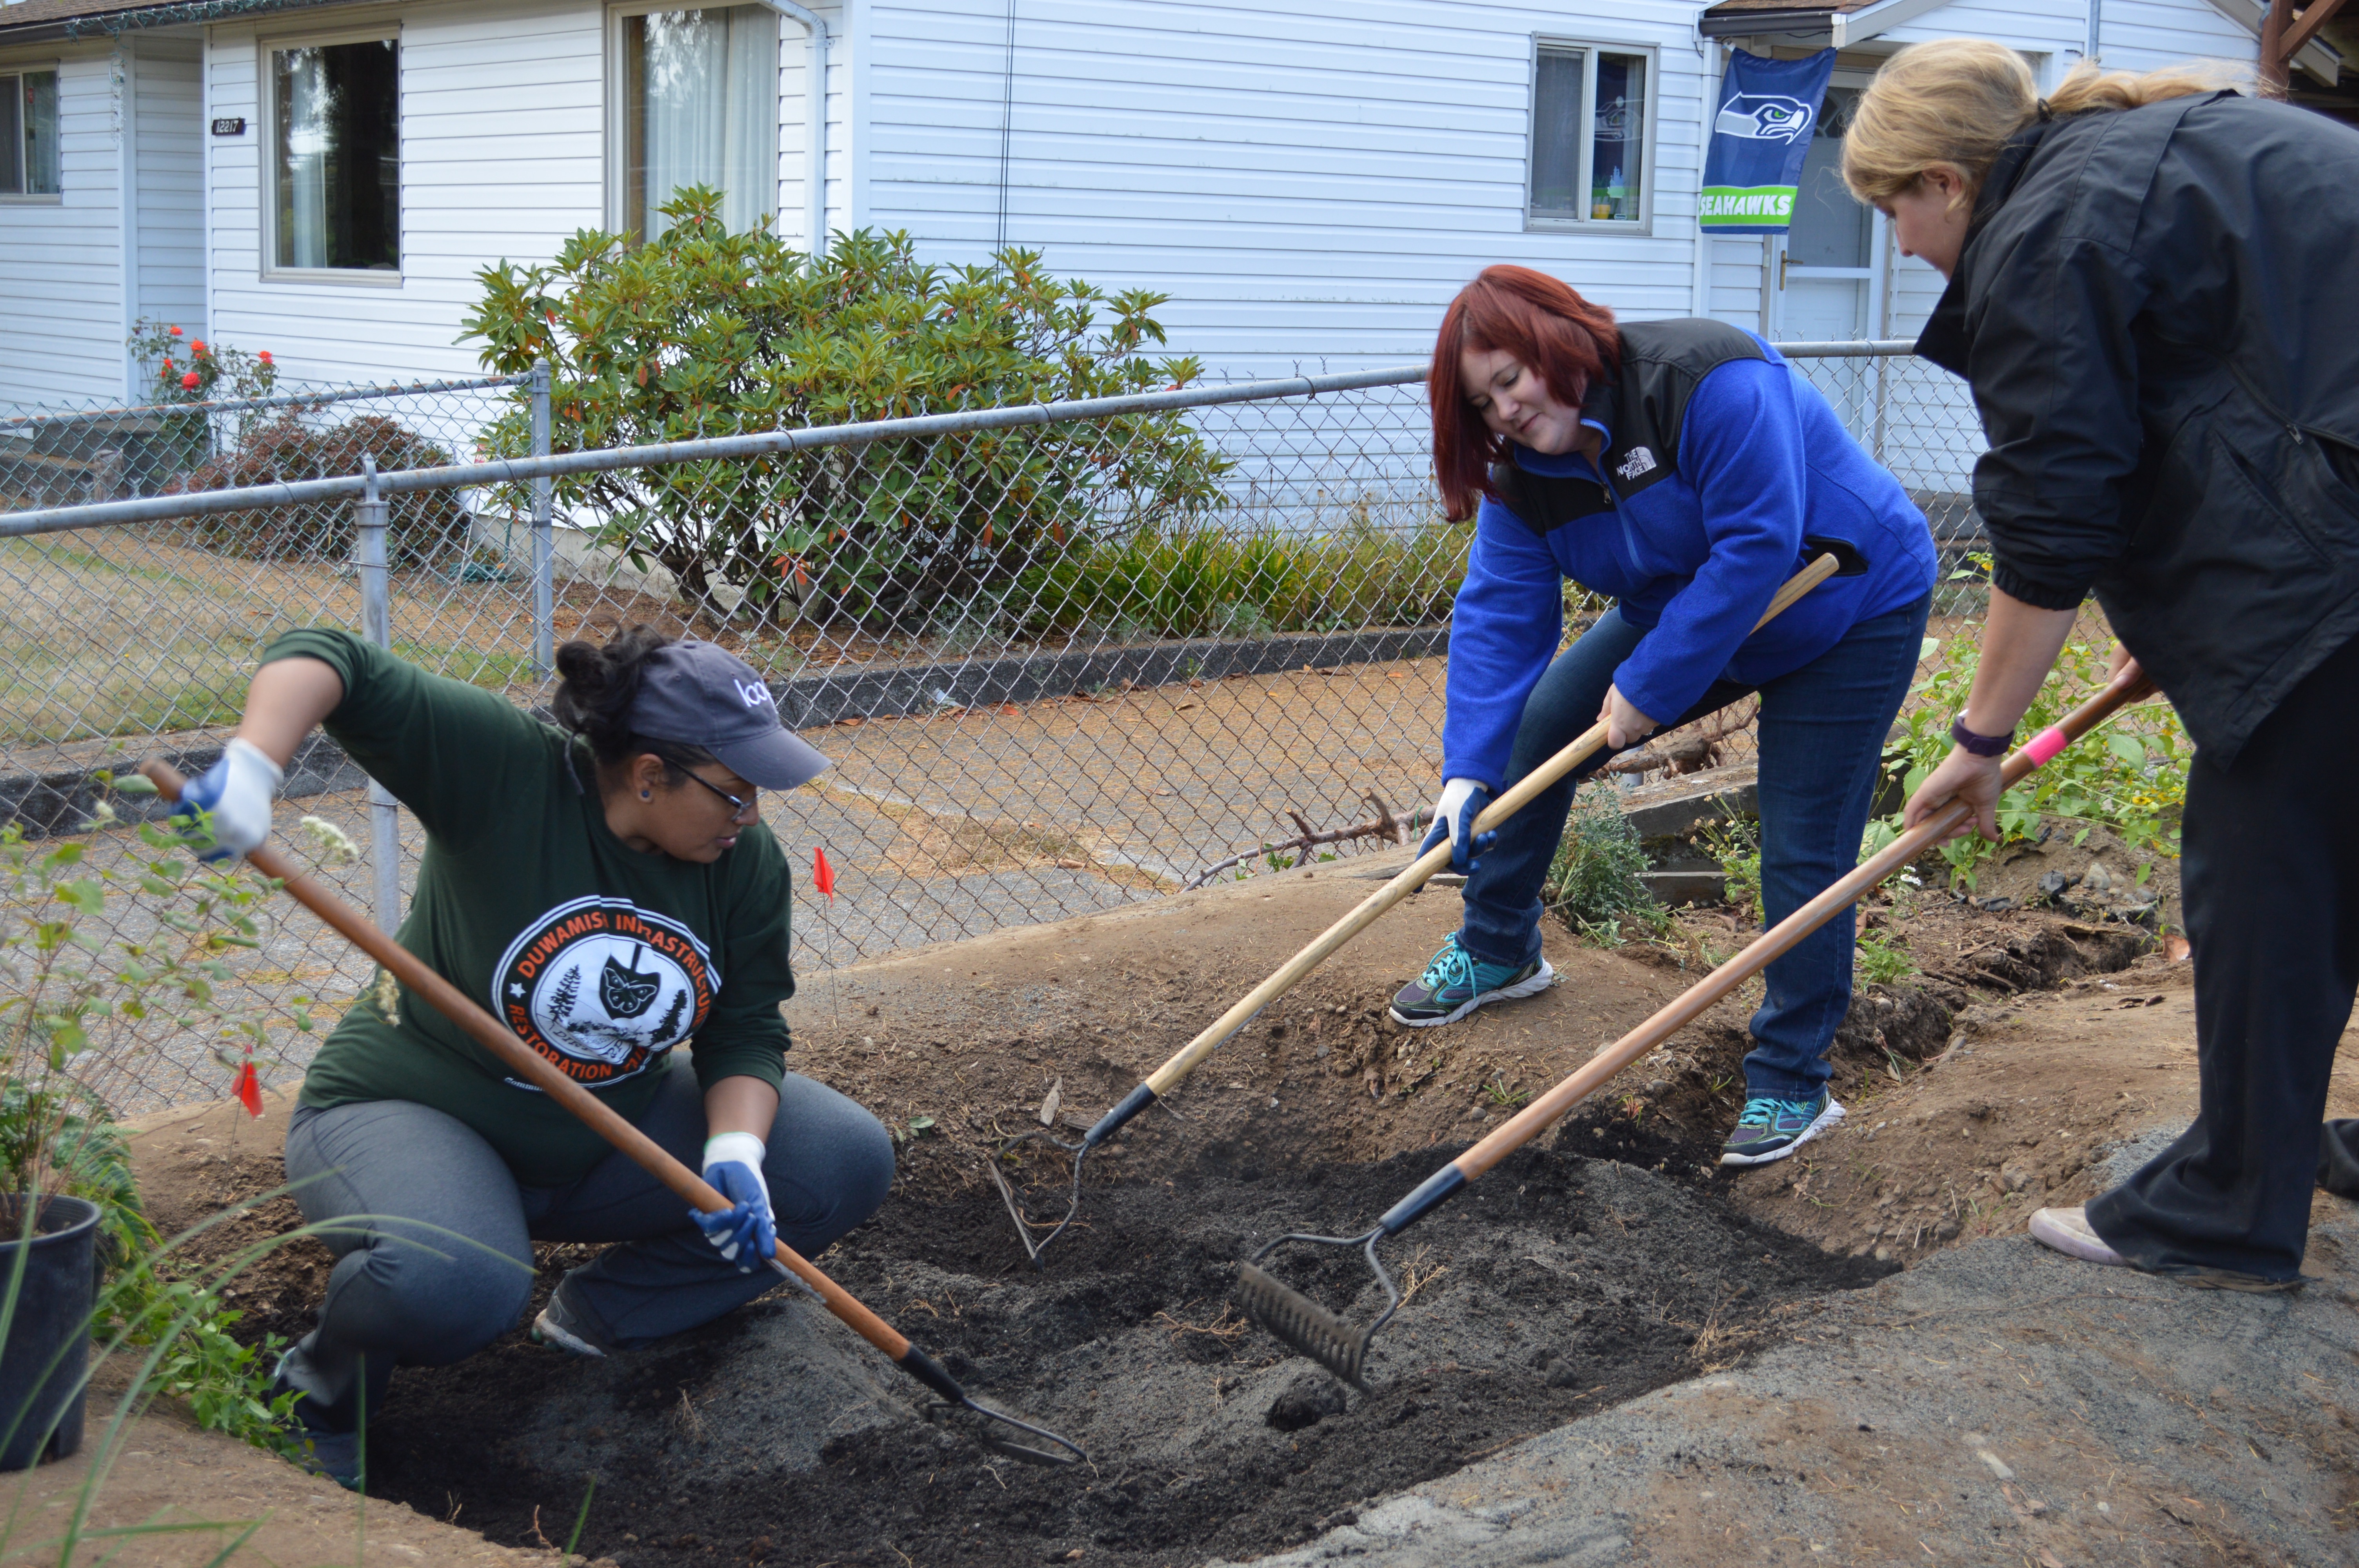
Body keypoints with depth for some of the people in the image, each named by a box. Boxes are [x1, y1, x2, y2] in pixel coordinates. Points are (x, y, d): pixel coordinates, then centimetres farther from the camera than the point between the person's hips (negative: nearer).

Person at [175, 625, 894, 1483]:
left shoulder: (747, 863, -6)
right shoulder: (505, 767, -22)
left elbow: (747, 1029, -2)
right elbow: (330, 662, -29)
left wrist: (734, 1149, -21)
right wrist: (250, 772, -48)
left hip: (611, 1135, 6)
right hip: (409, 1111, -6)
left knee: (848, 1161, -7)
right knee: (456, 1282, -40)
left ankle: (604, 1313, 6)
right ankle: (327, 1384, -4)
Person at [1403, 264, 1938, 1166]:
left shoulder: (1708, 381, -33)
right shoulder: (1523, 468, -9)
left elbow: (1757, 549, -34)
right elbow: (1499, 616, -13)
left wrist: (1650, 687, -30)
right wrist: (1469, 770, -24)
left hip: (1849, 609, -7)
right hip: (1686, 610, 7)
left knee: (1805, 853, -12)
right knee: (1535, 726, 4)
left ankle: (1792, 1085, 1)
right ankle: (1498, 953, 22)